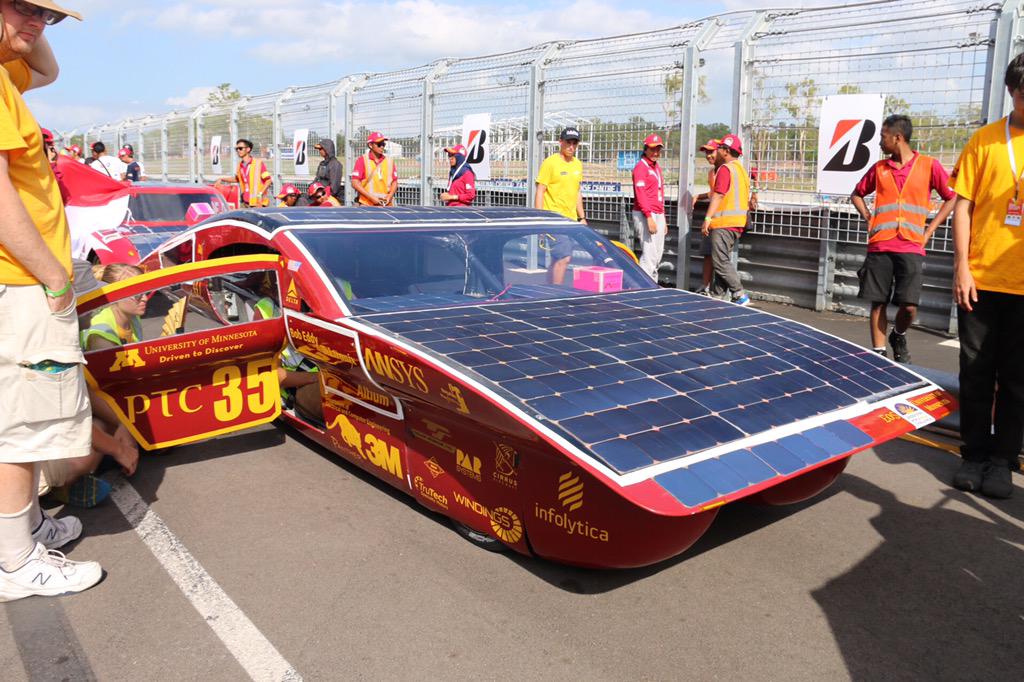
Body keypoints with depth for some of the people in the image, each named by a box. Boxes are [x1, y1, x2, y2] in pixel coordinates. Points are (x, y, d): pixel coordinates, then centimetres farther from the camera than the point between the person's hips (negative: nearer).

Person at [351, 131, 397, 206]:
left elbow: (394, 182, 15)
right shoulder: (362, 160, 0)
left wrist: (390, 196, -4)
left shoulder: (389, 161, 12)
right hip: (366, 205, -3)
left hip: (386, 205, 3)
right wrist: (371, 197, -13)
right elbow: (355, 183, -6)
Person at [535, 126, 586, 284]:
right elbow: (540, 191, -9)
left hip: (571, 220, 7)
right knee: (564, 258, -15)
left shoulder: (578, 164, 15)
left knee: (558, 259, 10)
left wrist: (582, 217, 20)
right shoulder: (550, 162, -7)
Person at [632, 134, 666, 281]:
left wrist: (663, 220, 20)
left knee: (658, 254, 10)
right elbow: (640, 193, -17)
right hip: (645, 215, -9)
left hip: (658, 215, 9)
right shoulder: (641, 167, -8)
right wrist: (649, 217, -25)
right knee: (650, 254, -13)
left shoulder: (657, 168, 20)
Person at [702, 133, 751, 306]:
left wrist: (708, 218, -22)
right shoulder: (740, 169, 20)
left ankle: (740, 295, -12)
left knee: (721, 262, -9)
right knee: (721, 261, 13)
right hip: (737, 222, 10)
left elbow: (718, 195, -19)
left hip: (724, 223, -10)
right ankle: (716, 295, 17)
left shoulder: (725, 168, -10)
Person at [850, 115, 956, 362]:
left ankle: (898, 336, 21)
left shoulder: (929, 165, 2)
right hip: (879, 248, 2)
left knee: (909, 306, -9)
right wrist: (868, 218, 8)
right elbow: (857, 195, 24)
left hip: (911, 248, -2)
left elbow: (952, 198, 7)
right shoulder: (879, 168, 10)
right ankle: (879, 352, 11)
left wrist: (928, 232, 1)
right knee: (878, 303, 1)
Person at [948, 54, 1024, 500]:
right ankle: (974, 455, 20)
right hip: (982, 280, 0)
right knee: (976, 373, 7)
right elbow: (963, 206, 2)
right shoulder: (985, 140, 3)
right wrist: (961, 267, -5)